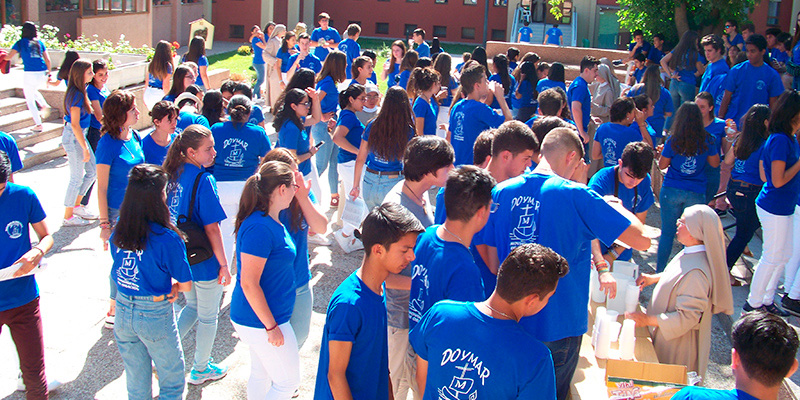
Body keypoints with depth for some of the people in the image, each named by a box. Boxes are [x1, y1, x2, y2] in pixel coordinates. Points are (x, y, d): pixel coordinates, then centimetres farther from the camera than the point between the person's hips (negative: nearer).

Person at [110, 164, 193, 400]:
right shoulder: (168, 239, -22)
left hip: (123, 310, 5)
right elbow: (186, 285, -15)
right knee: (172, 380, 15)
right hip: (155, 314, -5)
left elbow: (118, 275, 7)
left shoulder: (118, 234, -6)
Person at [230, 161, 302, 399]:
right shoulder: (259, 228, -27)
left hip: (257, 318, 10)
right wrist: (271, 326, -22)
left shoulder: (272, 220, 3)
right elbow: (249, 283, -26)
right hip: (261, 322, -10)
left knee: (261, 375, 23)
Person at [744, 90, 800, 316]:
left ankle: (766, 299, 31)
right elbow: (778, 181, -24)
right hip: (775, 208, -10)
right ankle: (753, 304, 17)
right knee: (772, 257, 3)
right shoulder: (781, 141, -22)